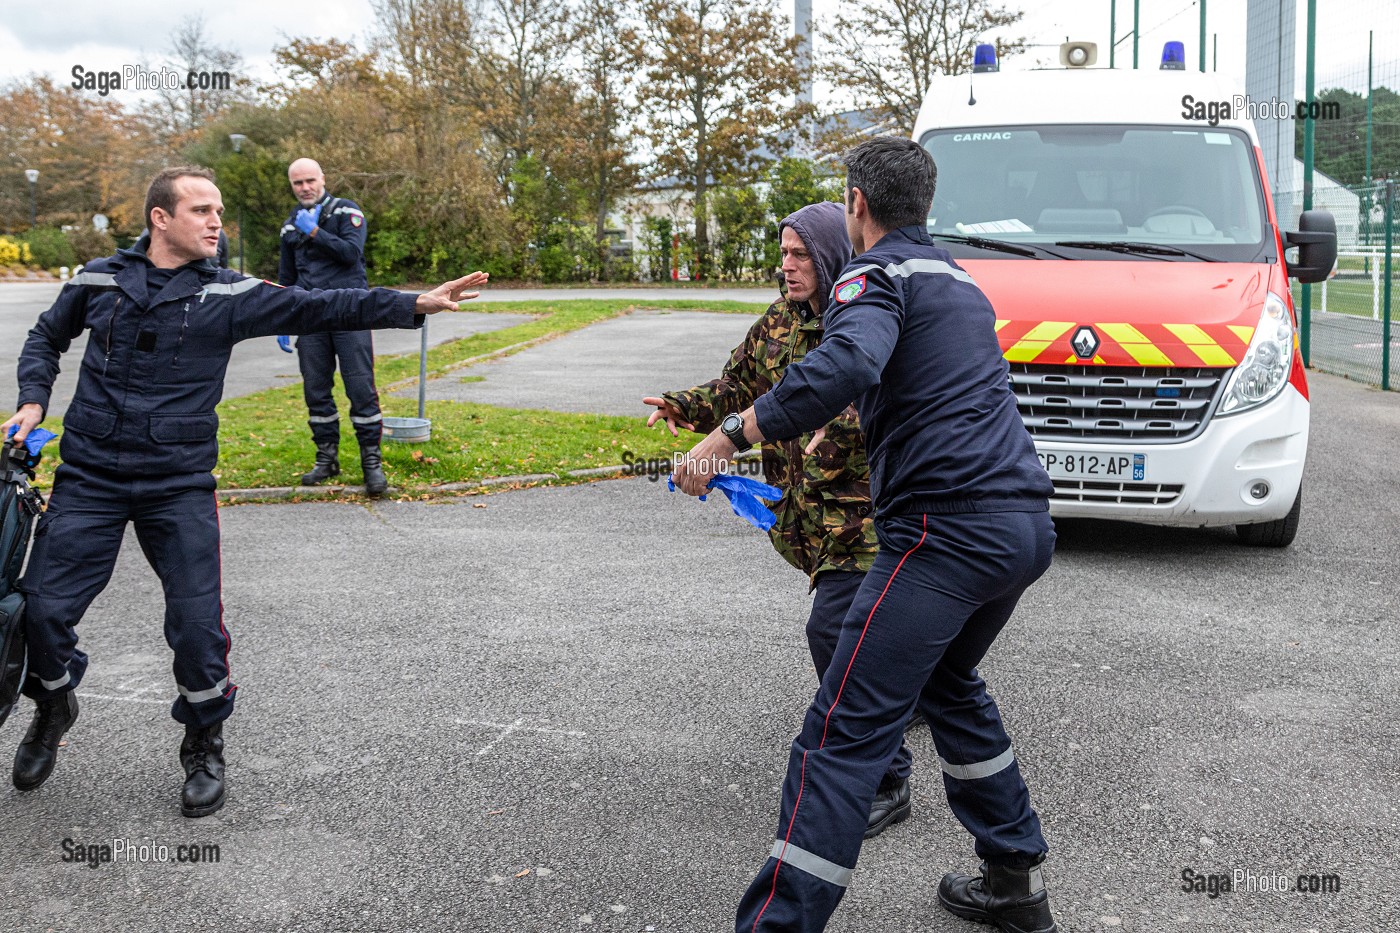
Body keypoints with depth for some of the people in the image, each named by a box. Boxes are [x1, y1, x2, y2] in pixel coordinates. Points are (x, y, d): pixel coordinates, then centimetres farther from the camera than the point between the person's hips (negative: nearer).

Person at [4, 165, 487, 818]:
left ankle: (204, 747, 20)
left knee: (197, 624, -6)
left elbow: (320, 308, -9)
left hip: (179, 485, -1)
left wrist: (415, 306, -18)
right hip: (89, 477, 1)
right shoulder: (100, 280, 5)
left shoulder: (229, 295, 0)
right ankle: (54, 708, 33)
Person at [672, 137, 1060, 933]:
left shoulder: (879, 275, -3)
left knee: (846, 730, -9)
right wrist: (839, 421, 54)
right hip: (1026, 523, 9)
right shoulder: (959, 279, 24)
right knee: (948, 682, 28)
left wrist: (731, 437, -23)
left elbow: (847, 365, -26)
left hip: (950, 530, -9)